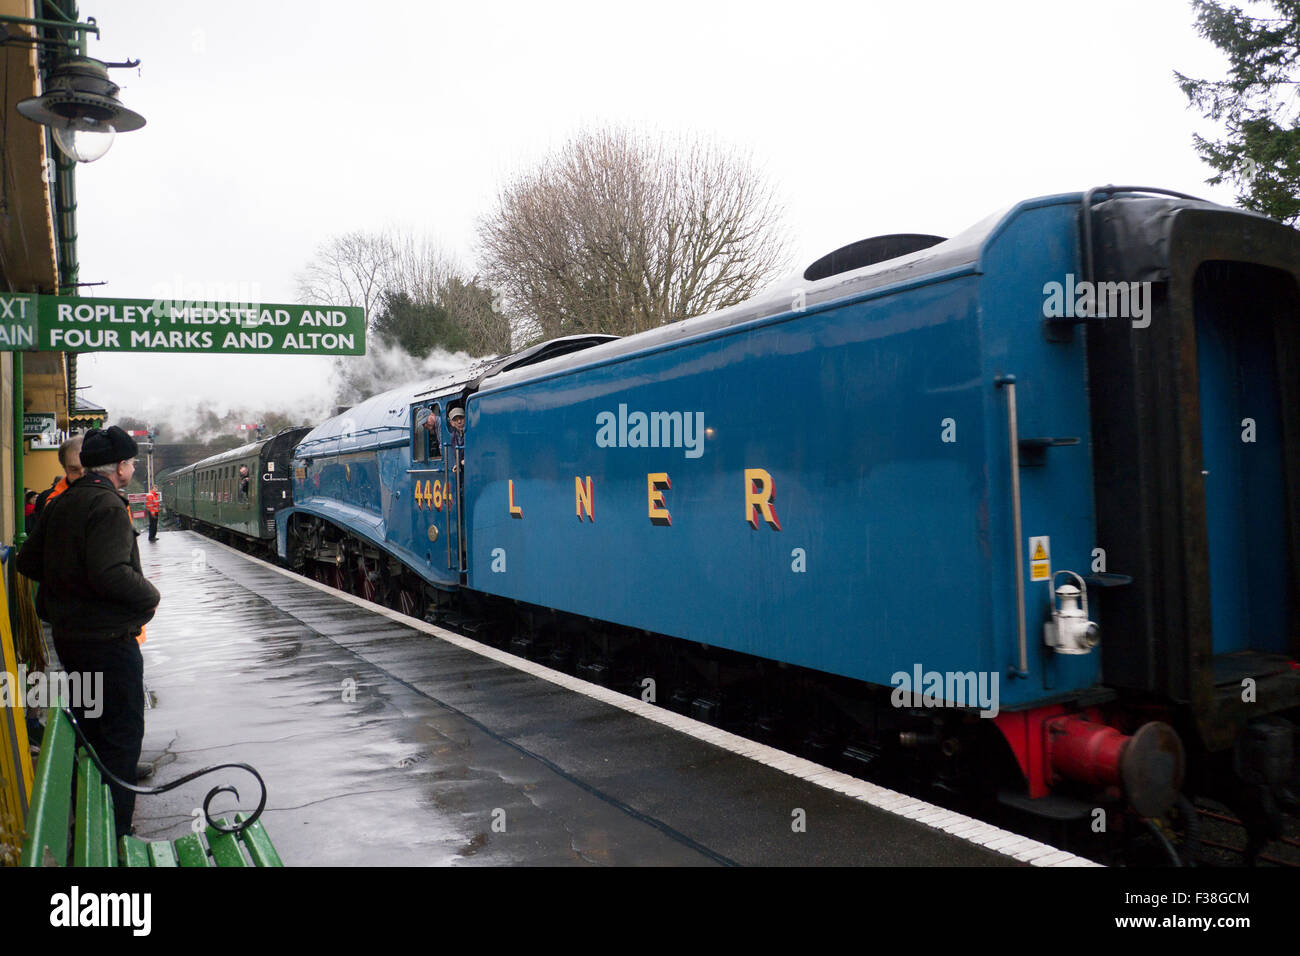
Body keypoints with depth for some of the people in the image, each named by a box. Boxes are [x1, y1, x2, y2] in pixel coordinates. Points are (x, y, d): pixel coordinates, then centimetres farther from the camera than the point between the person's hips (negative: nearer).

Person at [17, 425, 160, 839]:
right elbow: (110, 573, -30)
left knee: (89, 725, 23)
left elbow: (28, 561, 14)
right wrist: (150, 595, -15)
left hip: (67, 634, 9)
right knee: (122, 732, 0)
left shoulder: (60, 504, 9)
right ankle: (113, 832, 4)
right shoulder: (108, 506, -20)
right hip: (108, 639, -9)